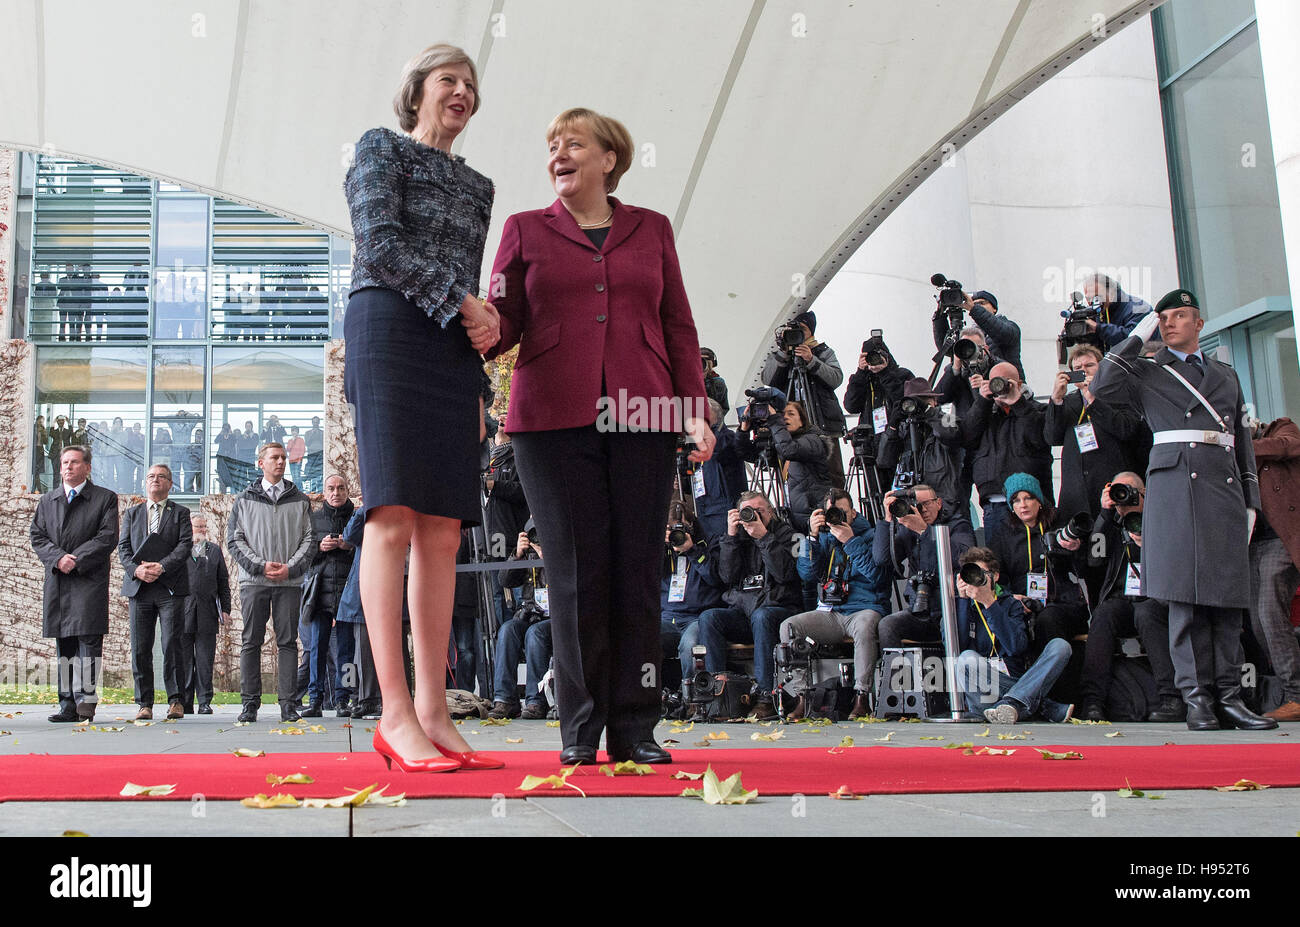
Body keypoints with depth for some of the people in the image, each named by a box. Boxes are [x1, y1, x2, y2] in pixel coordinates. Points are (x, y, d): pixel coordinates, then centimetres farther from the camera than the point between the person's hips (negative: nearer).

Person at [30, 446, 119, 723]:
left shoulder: (105, 498, 5)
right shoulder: (47, 500, 18)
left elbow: (107, 537, -4)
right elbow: (37, 536, 11)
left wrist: (77, 560, -13)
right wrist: (58, 557, -8)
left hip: (89, 580, -4)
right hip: (57, 580, 4)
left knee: (88, 638, -12)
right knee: (63, 644, 4)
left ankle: (86, 697, -9)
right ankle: (68, 706, 7)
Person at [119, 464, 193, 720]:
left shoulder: (180, 513, 11)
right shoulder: (132, 513, 19)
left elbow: (185, 545, -2)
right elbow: (123, 547, 9)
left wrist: (161, 567, -15)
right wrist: (136, 569, -10)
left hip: (170, 587, -2)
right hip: (138, 587, 3)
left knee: (172, 644, -7)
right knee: (140, 648, 0)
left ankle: (176, 700, -1)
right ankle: (144, 704, 5)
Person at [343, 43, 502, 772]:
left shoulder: (477, 185, 27)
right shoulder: (382, 149, 10)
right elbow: (380, 243, -5)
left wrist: (481, 356, 15)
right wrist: (463, 301, -9)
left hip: (454, 349, 6)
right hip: (390, 333, -6)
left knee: (443, 529, -3)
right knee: (395, 516, -15)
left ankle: (433, 711, -3)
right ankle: (396, 714, -16)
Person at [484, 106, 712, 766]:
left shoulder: (651, 230, 16)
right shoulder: (525, 230, 15)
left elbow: (679, 328, 14)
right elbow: (502, 320, 8)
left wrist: (696, 409, 5)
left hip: (641, 416, 1)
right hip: (555, 416, -1)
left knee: (637, 567, -1)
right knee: (577, 569, -3)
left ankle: (634, 726, 7)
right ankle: (580, 728, 7)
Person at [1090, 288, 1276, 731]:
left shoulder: (1226, 376, 23)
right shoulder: (1147, 372, 12)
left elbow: (1243, 443, 23)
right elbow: (1102, 387, -8)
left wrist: (1250, 501, 15)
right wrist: (1136, 337, 0)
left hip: (1225, 488, 4)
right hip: (1176, 486, -4)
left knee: (1227, 595, 1)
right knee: (1185, 594, -8)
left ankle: (1229, 696, 4)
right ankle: (1197, 698, -4)